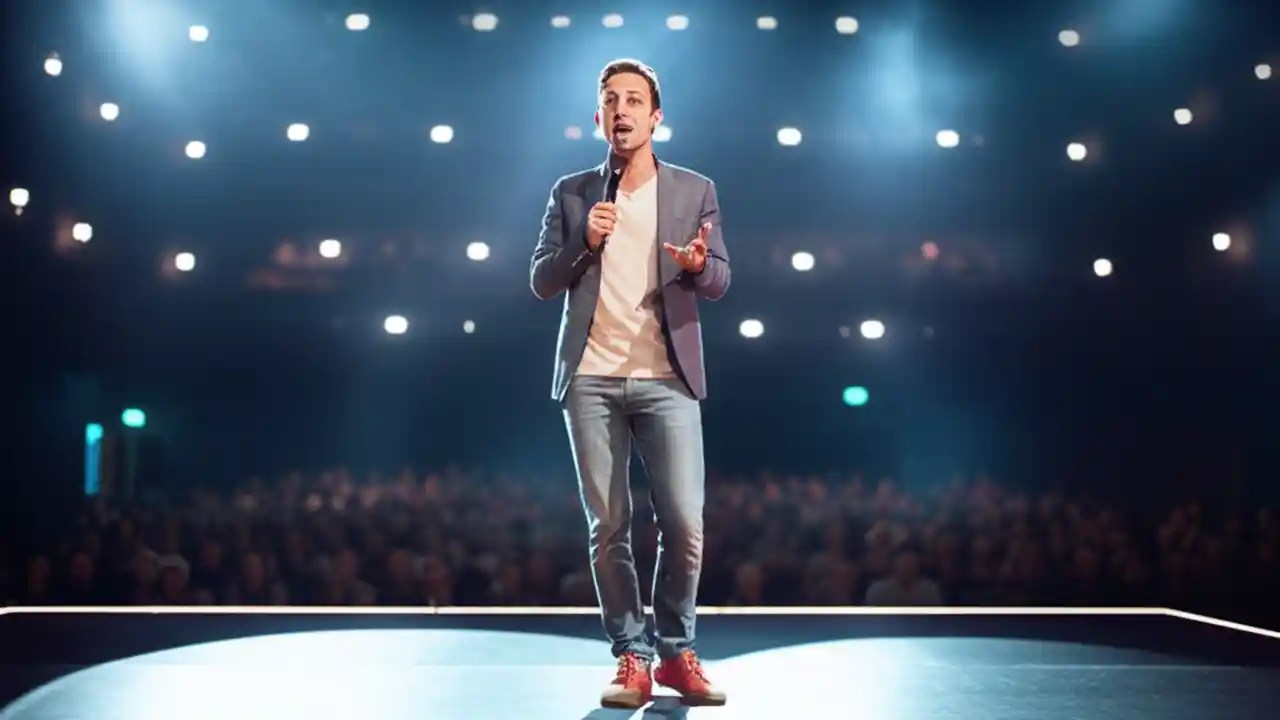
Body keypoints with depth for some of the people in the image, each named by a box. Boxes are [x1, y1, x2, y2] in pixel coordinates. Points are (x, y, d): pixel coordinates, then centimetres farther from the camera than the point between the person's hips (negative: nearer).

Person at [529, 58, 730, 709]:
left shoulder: (694, 190, 8)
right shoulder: (571, 193, 10)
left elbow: (719, 282, 5)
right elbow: (541, 282, 7)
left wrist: (697, 265, -18)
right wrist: (584, 243, -11)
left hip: (667, 380, 0)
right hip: (591, 380, 1)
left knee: (684, 523, -5)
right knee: (607, 528, 2)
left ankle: (676, 652, 12)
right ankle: (631, 657, 10)